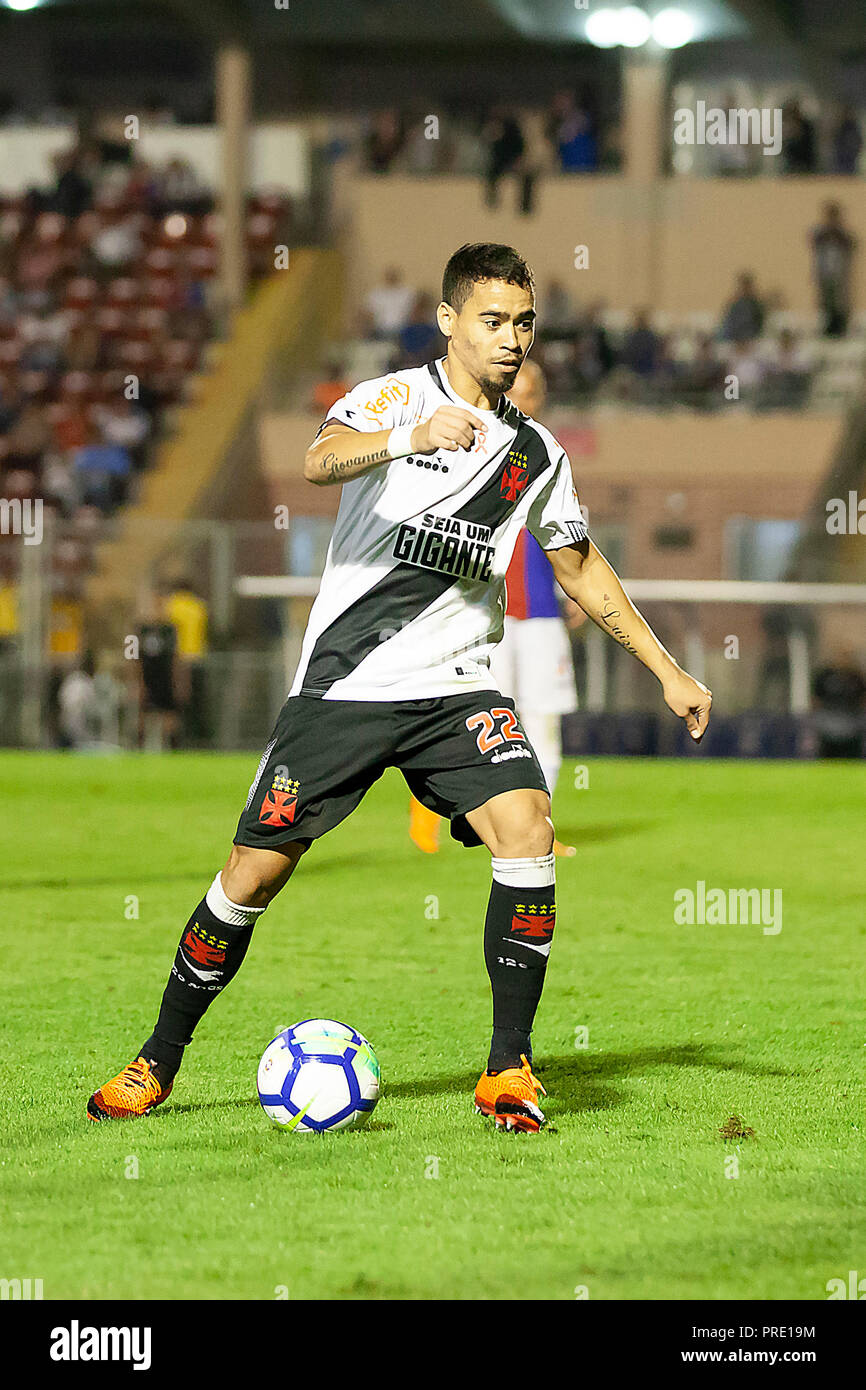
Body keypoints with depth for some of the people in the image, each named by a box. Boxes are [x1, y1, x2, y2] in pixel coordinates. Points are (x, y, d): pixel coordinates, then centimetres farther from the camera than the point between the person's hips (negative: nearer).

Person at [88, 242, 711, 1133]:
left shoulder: (536, 453, 10)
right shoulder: (396, 397, -4)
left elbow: (581, 570, 24)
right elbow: (320, 461, -26)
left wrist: (667, 671, 21)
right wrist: (410, 437, -46)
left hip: (455, 689, 3)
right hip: (343, 683, -3)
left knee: (528, 829, -21)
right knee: (255, 871, -3)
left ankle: (508, 1070, -11)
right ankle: (158, 1063, 17)